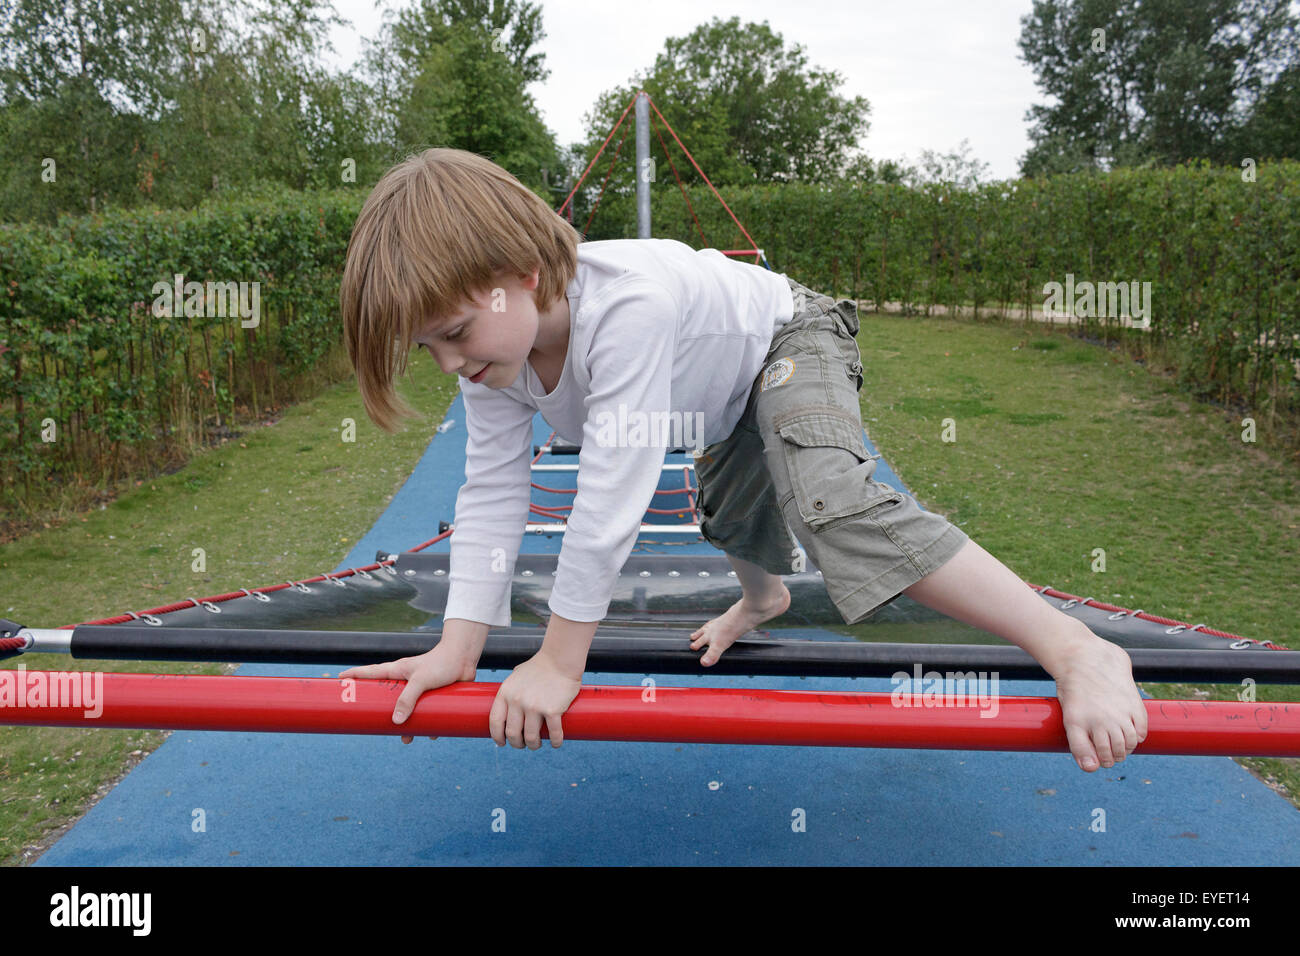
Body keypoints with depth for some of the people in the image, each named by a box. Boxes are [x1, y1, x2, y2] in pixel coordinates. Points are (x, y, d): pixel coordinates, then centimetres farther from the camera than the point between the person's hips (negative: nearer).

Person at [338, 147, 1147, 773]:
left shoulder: (627, 304, -45)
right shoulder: (495, 346, -20)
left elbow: (612, 493, -43)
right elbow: (492, 495, -15)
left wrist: (559, 661, -34)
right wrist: (457, 648, -20)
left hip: (790, 341, -8)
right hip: (730, 398, 8)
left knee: (831, 501, -33)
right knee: (729, 517, 28)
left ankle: (1077, 651, -28)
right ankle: (763, 598, 64)